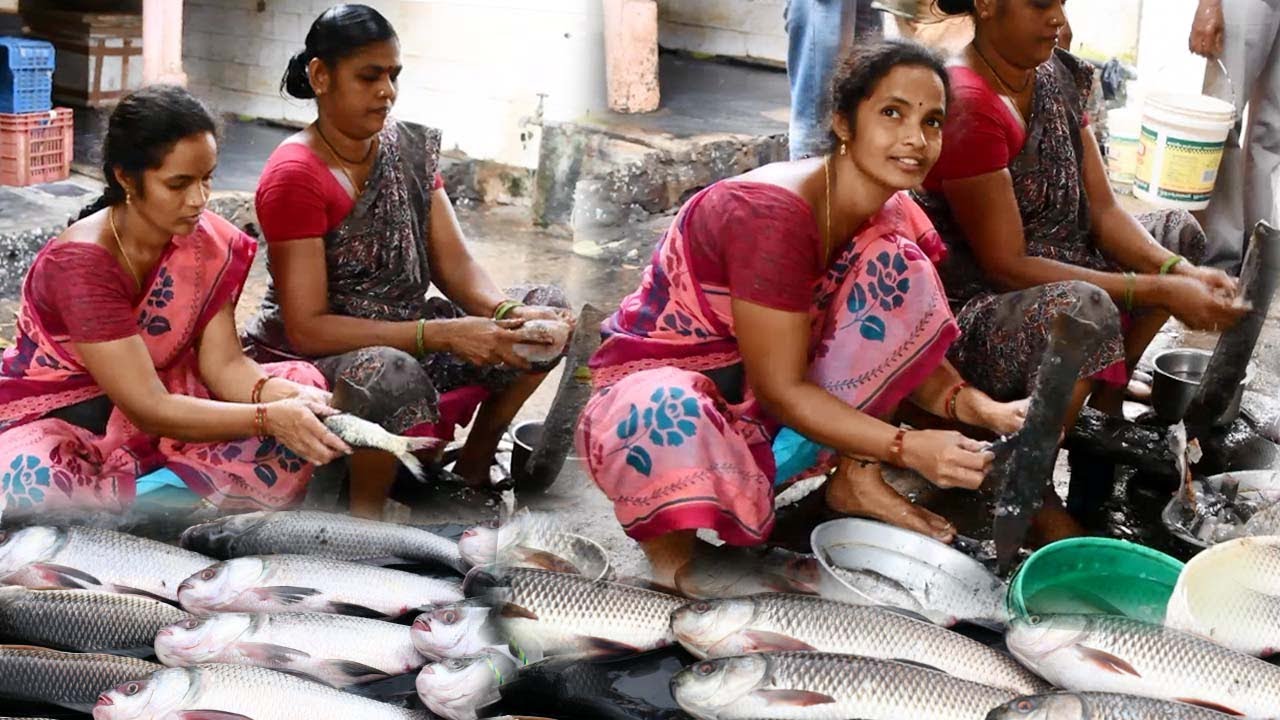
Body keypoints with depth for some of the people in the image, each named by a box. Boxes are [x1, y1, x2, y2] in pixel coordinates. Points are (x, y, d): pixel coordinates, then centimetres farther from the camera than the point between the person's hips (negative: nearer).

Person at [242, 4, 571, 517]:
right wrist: (446, 335, -31)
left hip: (403, 336, 8)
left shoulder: (410, 149, 3)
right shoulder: (294, 177, -19)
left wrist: (510, 314, -24)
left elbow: (454, 266, -1)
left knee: (549, 310, -2)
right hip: (313, 359, -8)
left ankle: (472, 467, 13)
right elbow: (308, 328, -24)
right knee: (393, 376, -41)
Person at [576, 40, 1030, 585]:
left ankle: (855, 478, -6)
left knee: (897, 267, -11)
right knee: (671, 422, -44)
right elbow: (781, 391, -27)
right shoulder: (770, 213, -29)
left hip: (774, 387, 8)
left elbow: (904, 347, -1)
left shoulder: (890, 218, -5)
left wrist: (975, 406, -21)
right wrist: (908, 448, -33)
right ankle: (669, 534, -11)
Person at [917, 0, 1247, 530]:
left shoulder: (1057, 75, 1)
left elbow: (1102, 211, 3)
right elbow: (1007, 265, -24)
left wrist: (1182, 273, -16)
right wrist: (1159, 292, -24)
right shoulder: (966, 106, -25)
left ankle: (1102, 413, 11)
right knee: (1081, 309, -36)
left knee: (1176, 233, 13)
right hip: (971, 311, -9)